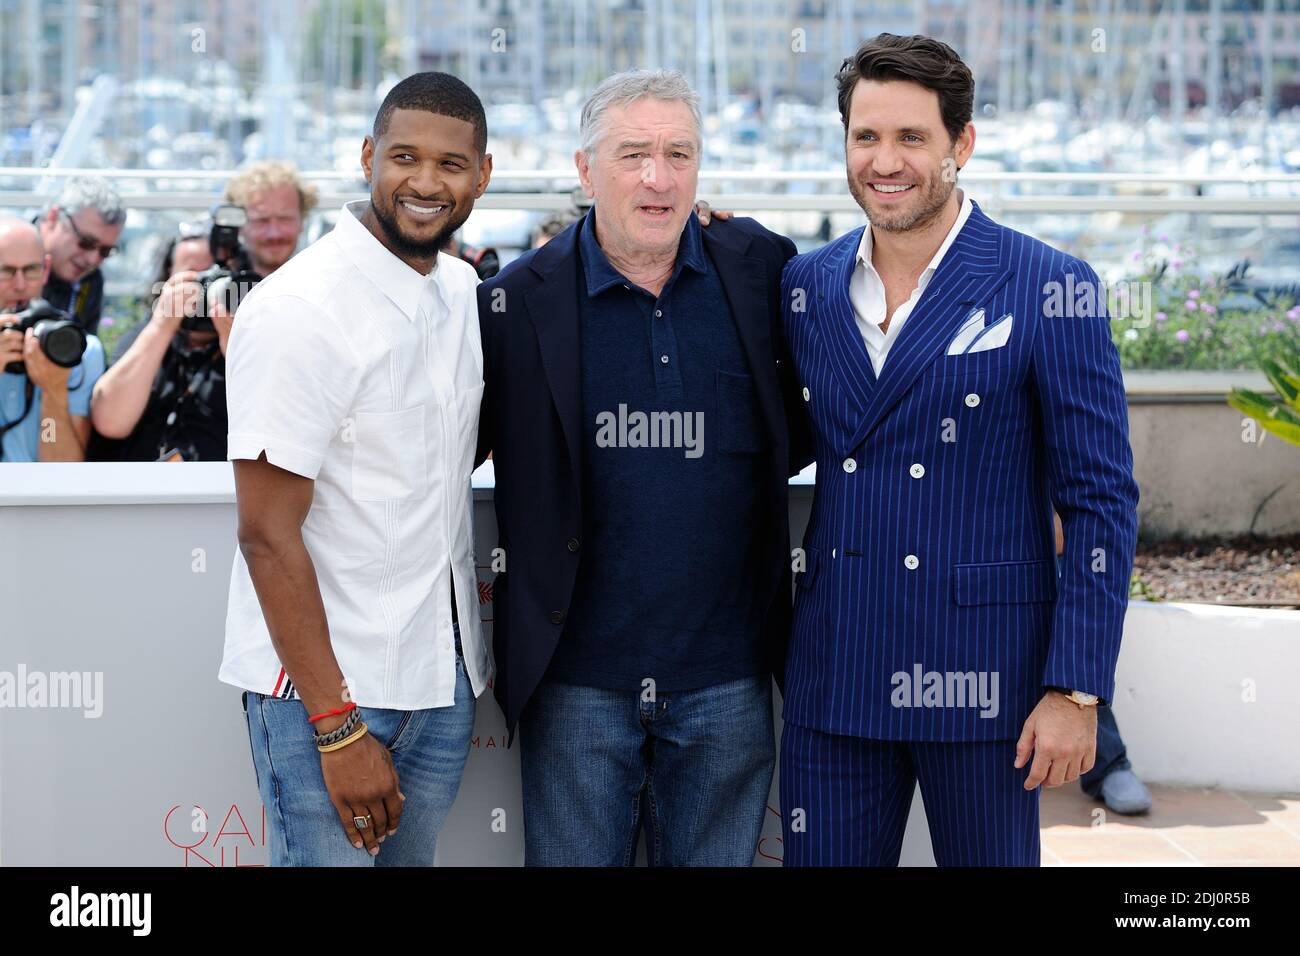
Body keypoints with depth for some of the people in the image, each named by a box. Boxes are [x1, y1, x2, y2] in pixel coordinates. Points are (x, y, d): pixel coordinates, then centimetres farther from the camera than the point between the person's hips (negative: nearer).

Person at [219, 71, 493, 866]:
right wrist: (337, 727, -18)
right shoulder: (298, 309, -15)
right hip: (324, 680, -7)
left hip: (443, 672, 7)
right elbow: (268, 534, -16)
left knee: (414, 857, 16)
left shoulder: (464, 289, 6)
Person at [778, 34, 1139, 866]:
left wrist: (1076, 690, -11)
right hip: (833, 675, 4)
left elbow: (1102, 502, -7)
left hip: (981, 675, -4)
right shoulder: (805, 287, 7)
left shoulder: (1052, 291, -7)